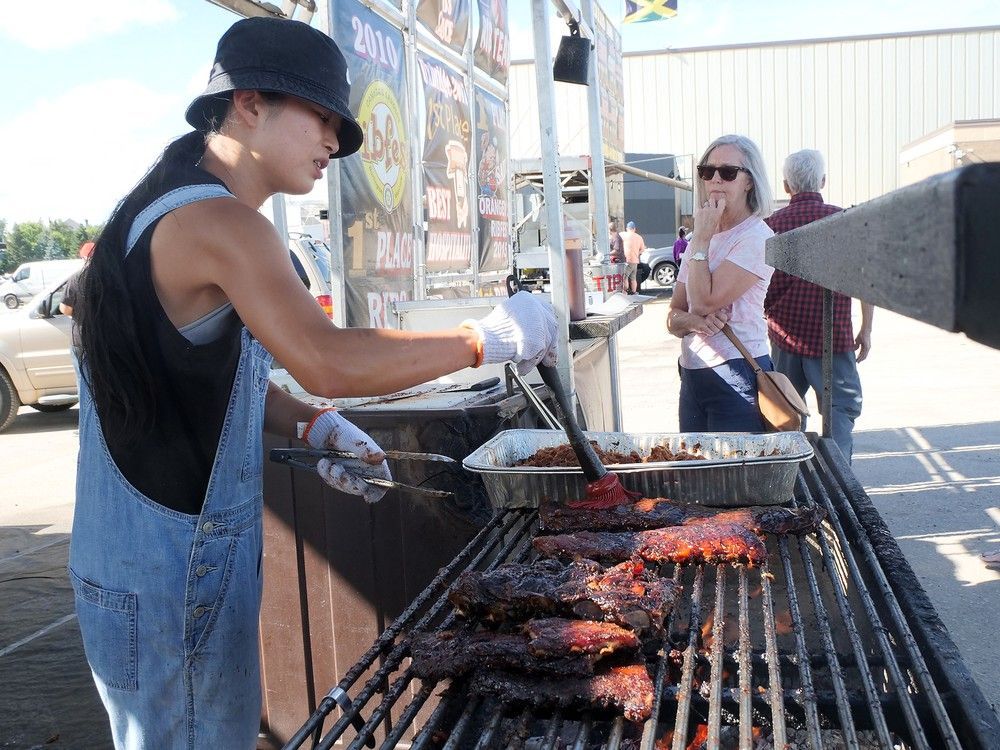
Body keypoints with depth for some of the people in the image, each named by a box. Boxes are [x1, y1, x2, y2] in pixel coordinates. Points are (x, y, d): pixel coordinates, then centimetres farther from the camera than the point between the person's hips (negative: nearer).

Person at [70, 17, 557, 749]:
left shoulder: (174, 210, 11)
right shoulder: (214, 220, -21)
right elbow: (329, 362, -33)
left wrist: (314, 427, 2)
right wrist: (486, 337, -23)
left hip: (171, 554, 10)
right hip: (171, 570, -10)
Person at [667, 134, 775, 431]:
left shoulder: (756, 237, -10)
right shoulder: (700, 239, 13)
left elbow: (705, 301, -19)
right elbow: (673, 317, 10)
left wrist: (701, 238, -10)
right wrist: (695, 321, -12)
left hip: (738, 378, -7)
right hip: (691, 375, 7)